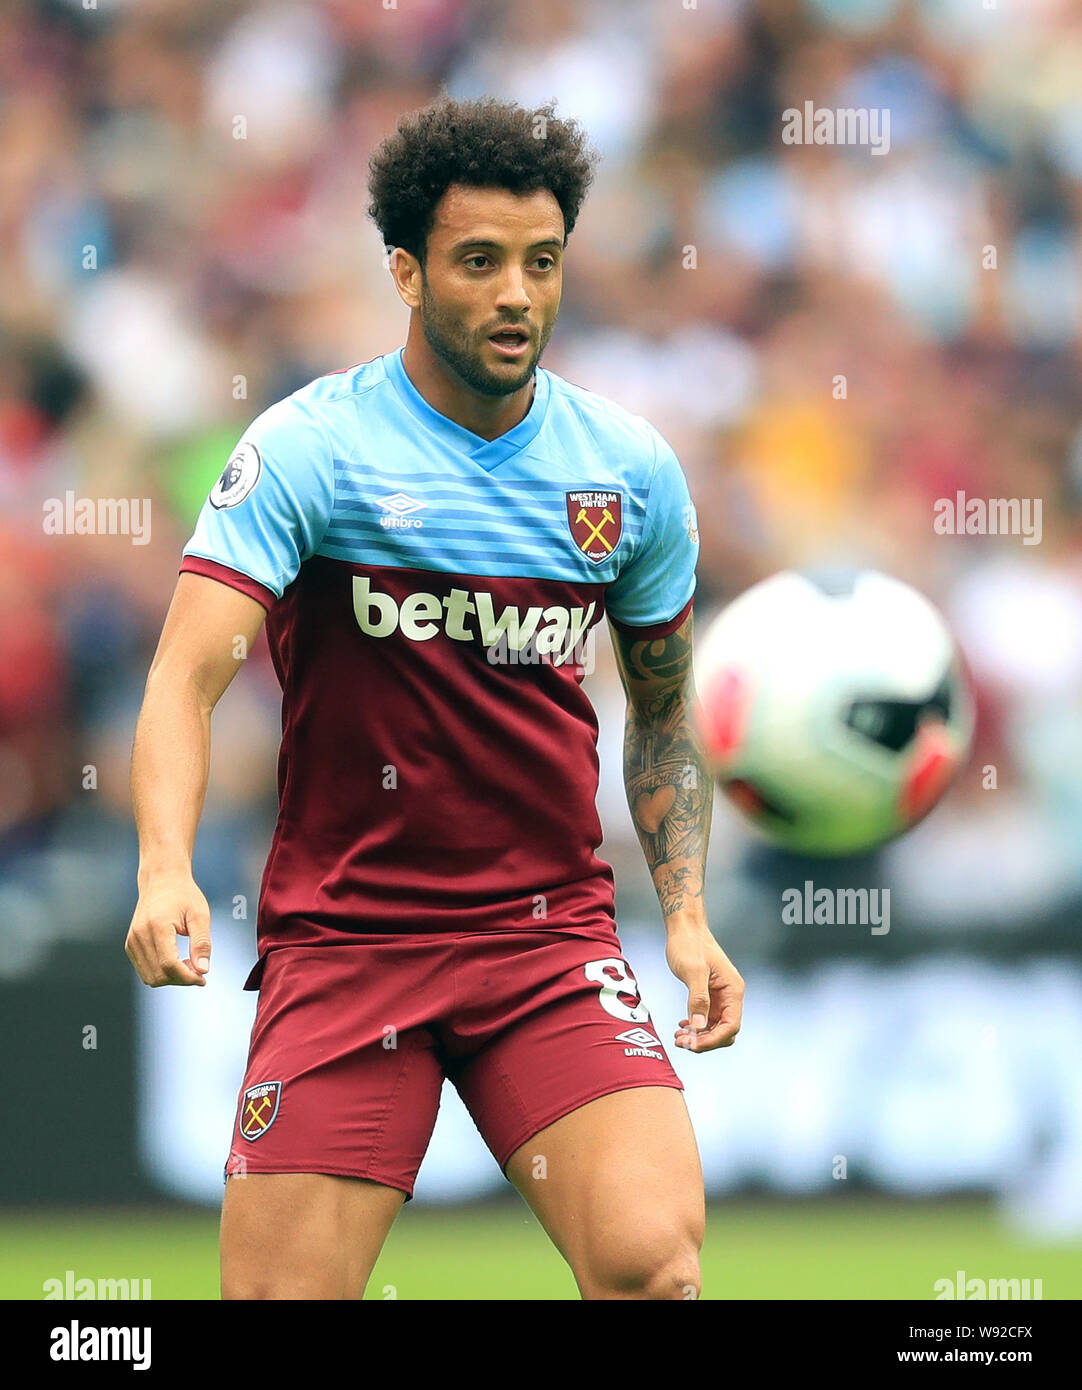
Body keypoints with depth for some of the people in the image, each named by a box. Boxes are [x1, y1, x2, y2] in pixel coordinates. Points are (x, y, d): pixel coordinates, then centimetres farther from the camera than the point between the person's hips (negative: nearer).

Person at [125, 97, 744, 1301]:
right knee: (279, 1294, -7)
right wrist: (165, 871, -34)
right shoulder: (308, 447, -8)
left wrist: (687, 914, 7)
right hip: (340, 931, -2)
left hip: (553, 931, 2)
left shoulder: (632, 469, 4)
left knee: (651, 1257, -20)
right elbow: (187, 674, -17)